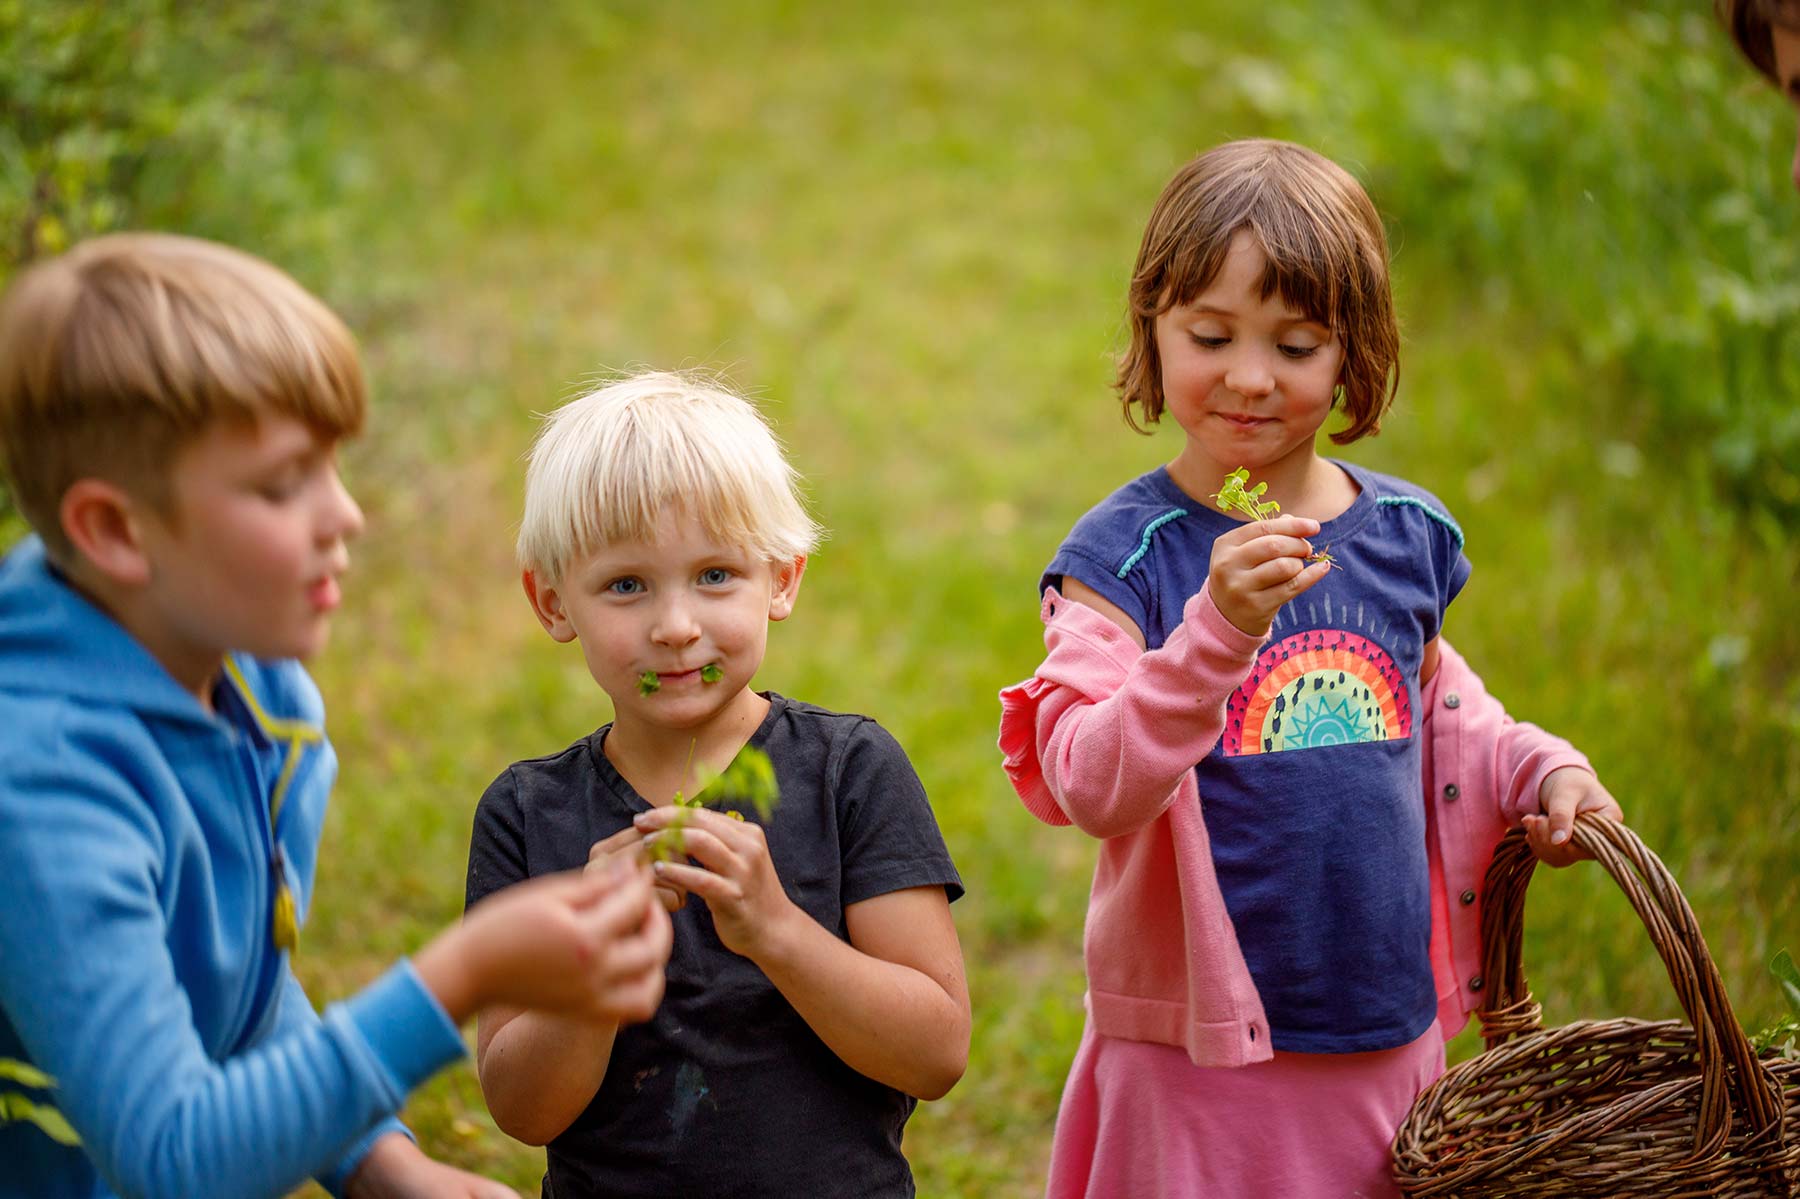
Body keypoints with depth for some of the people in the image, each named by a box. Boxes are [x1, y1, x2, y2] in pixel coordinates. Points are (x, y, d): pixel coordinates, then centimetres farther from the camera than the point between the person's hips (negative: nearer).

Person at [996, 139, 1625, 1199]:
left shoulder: (1406, 533, 4)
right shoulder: (1123, 554, -11)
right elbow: (1090, 789, -23)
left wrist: (1540, 767, 4)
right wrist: (1218, 627, -34)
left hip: (1393, 1038, 5)